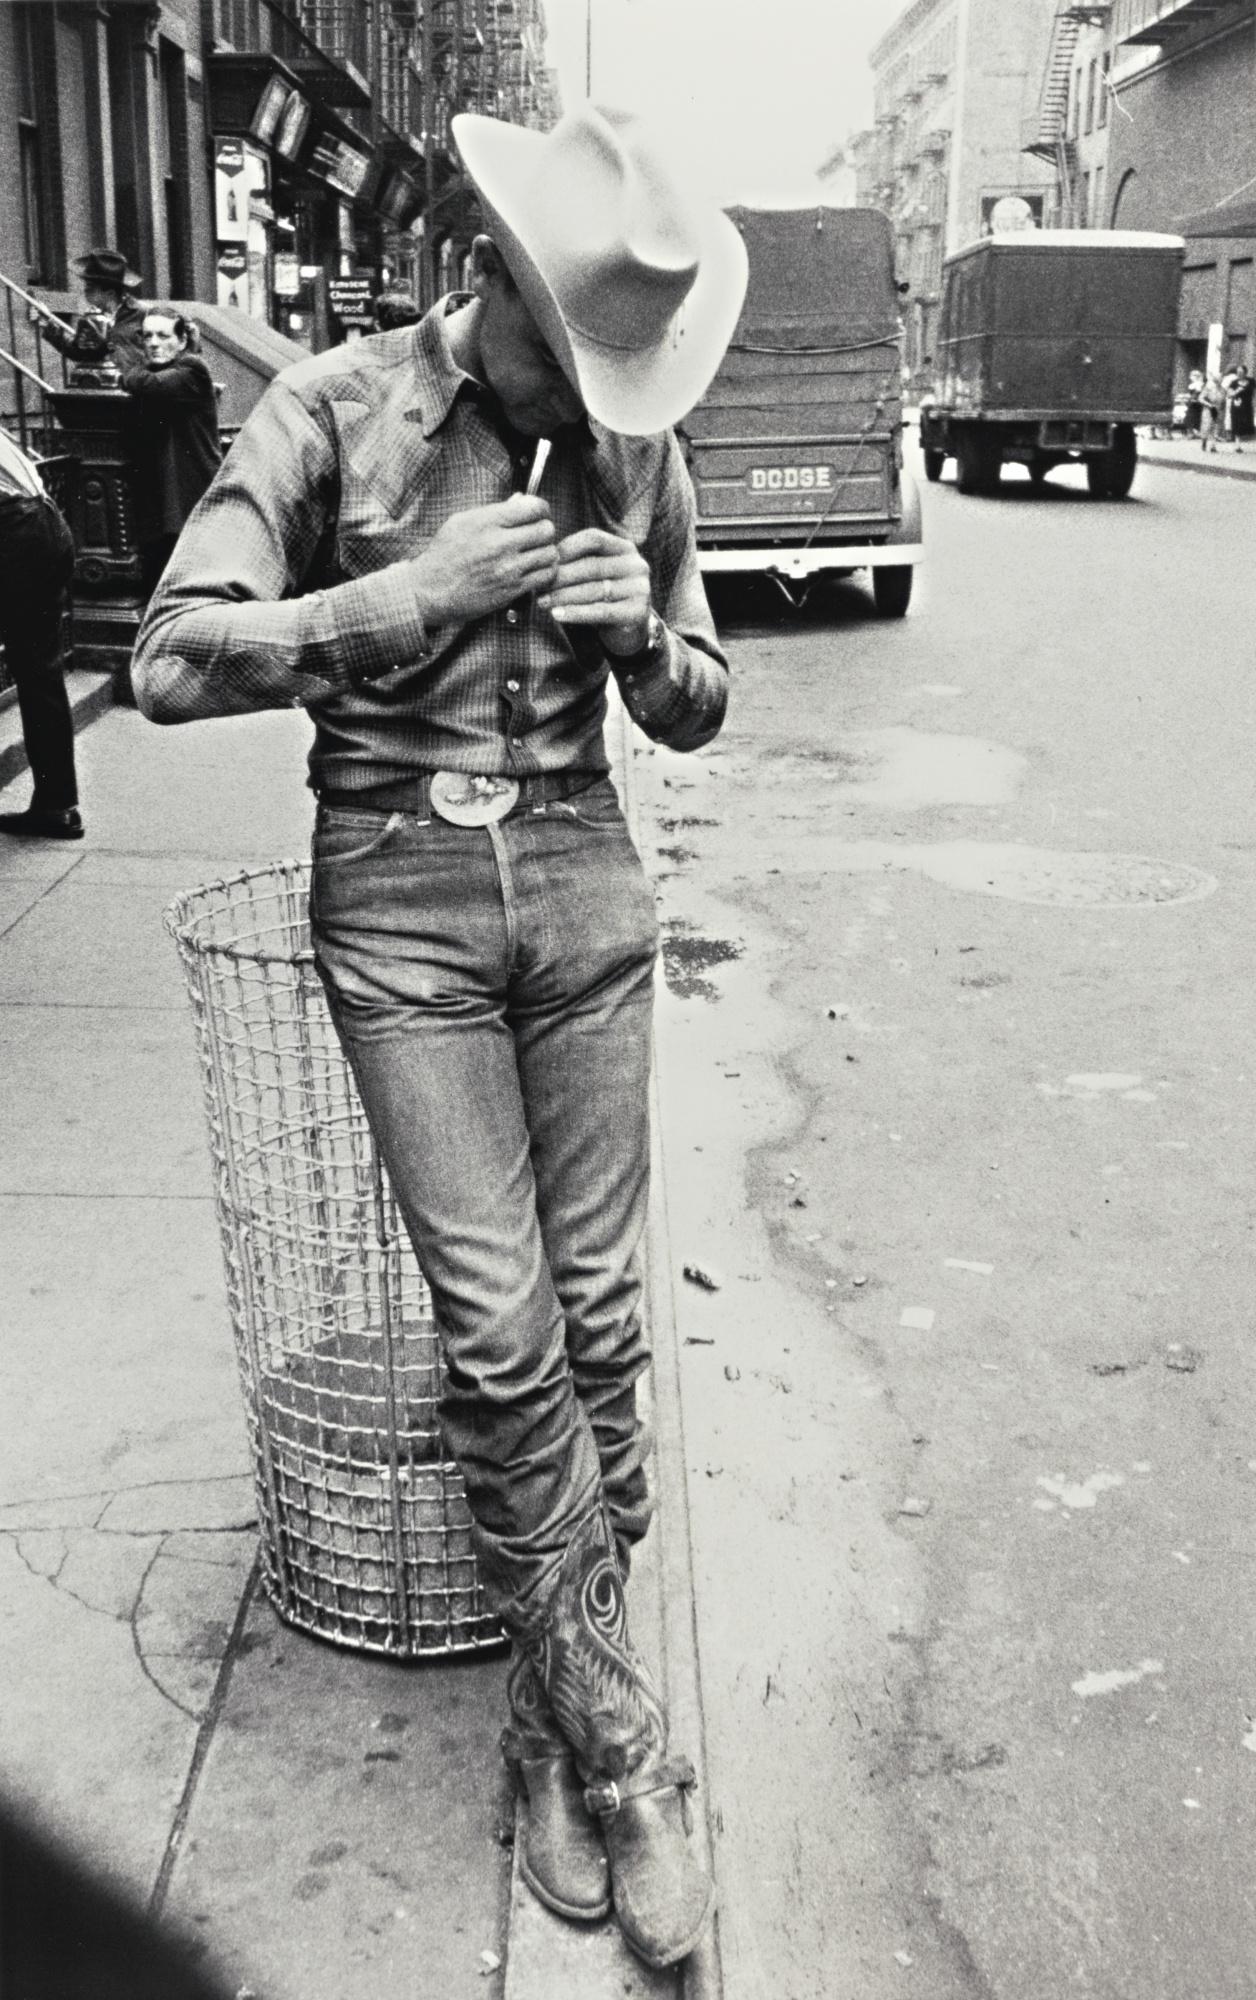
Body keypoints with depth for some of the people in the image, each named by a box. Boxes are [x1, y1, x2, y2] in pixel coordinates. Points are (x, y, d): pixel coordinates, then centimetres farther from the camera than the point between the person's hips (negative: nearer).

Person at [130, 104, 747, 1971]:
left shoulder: (633, 445, 6)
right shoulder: (334, 410, -4)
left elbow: (696, 713, 14)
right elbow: (171, 662, -11)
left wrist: (647, 630, -9)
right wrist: (417, 592, -17)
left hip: (585, 877, 3)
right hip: (400, 897, -3)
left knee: (599, 1312, 3)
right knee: (501, 1334, -5)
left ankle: (557, 1717, 22)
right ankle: (622, 1750, 10)